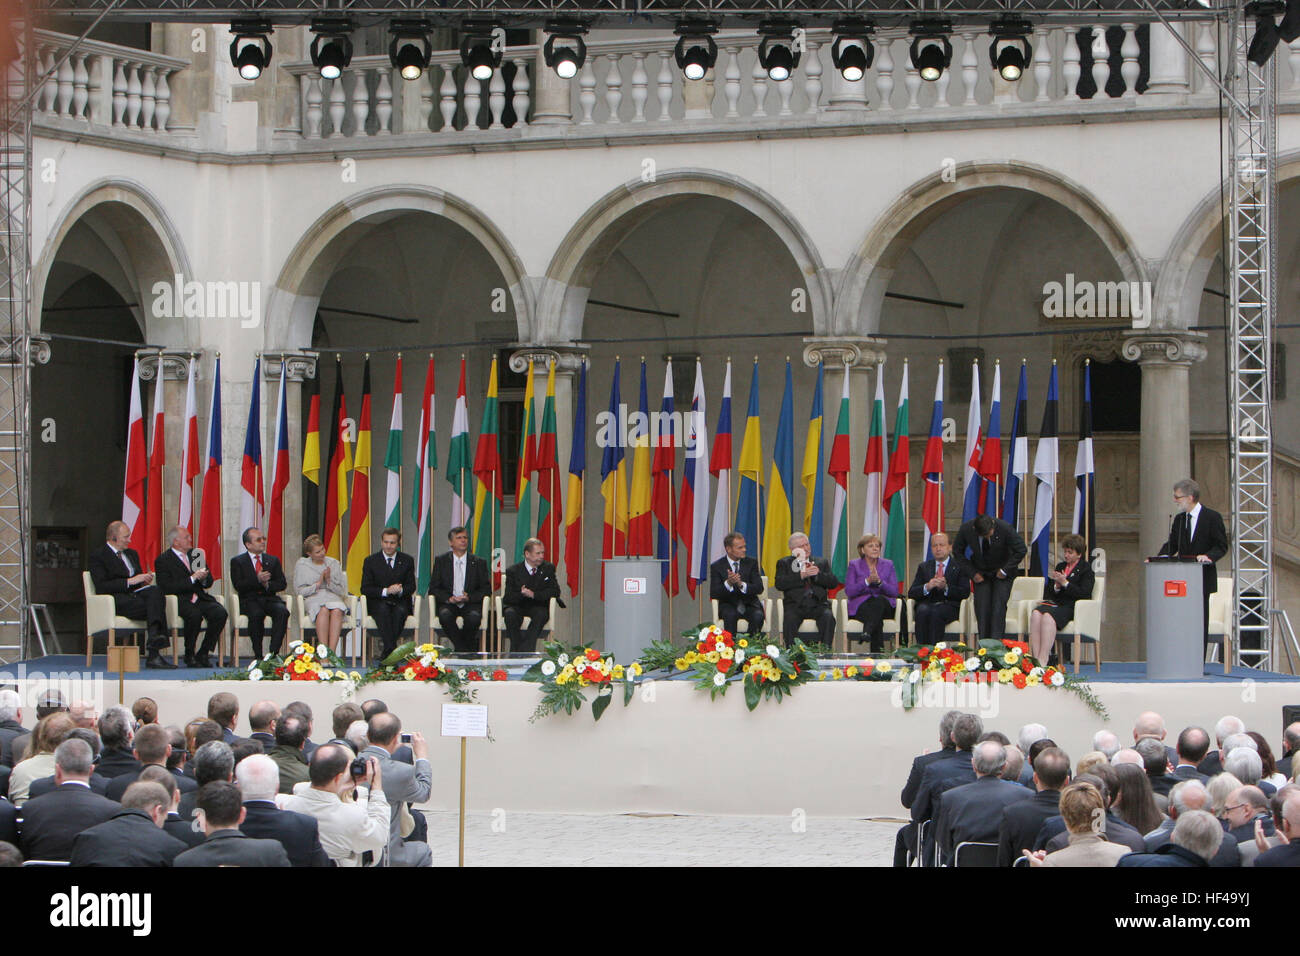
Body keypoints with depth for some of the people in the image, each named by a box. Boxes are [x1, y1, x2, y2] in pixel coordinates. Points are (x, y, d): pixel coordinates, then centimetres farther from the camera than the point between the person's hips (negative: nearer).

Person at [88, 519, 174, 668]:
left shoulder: (132, 554, 26)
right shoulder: (97, 556, 3)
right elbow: (102, 586, -10)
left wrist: (145, 580, 3)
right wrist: (130, 581, -15)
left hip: (134, 594, 6)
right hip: (116, 599, -6)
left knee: (156, 590, -31)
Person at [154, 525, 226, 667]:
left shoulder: (195, 554, 18)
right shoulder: (163, 560, -1)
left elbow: (209, 583, 21)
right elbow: (167, 587, -14)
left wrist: (204, 578, -4)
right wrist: (192, 579, -16)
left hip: (200, 598, 6)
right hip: (180, 601, -6)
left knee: (220, 613, -22)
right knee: (195, 614, -36)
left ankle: (203, 654, -11)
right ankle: (189, 655, -17)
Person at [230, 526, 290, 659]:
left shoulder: (273, 560, 18)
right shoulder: (237, 562, 8)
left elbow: (282, 584, 9)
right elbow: (238, 586, -5)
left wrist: (268, 584, -11)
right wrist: (257, 580, -19)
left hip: (269, 598, 3)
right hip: (249, 600, -3)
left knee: (282, 612, -30)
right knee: (257, 614, -37)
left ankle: (274, 652, -32)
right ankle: (258, 655, -28)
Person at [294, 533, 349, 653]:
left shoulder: (334, 563, 16)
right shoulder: (301, 565, 12)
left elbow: (342, 591, 14)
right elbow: (300, 591, 6)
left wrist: (329, 582, -4)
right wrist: (317, 584, -5)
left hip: (333, 597, 1)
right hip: (313, 599, -1)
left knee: (337, 610, -36)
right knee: (323, 610, -37)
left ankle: (332, 651, -45)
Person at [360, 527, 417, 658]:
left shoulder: (407, 560, 10)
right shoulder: (370, 561, 5)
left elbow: (411, 587, 7)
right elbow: (365, 589, -2)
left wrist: (400, 590, -18)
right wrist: (386, 591, -18)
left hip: (400, 601, 1)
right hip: (378, 602, -1)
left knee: (400, 610, -34)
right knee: (383, 609, -35)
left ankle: (386, 649, -29)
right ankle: (391, 649, -42)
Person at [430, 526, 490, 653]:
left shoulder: (478, 562, 9)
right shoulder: (441, 561, 10)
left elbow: (486, 589, 5)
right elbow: (433, 587, 5)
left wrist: (470, 597, -14)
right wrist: (449, 598, -14)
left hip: (470, 604, 0)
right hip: (448, 603, 0)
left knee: (474, 617, -34)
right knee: (445, 615, -34)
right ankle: (462, 649, -20)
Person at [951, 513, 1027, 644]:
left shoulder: (1005, 528, -26)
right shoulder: (965, 530, -20)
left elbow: (1021, 550, -14)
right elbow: (957, 552, -2)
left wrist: (1004, 570, -15)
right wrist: (972, 573, -8)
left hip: (1002, 573, -2)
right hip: (980, 573, 2)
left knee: (998, 607, -16)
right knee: (982, 608, -10)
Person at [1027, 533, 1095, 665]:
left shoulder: (1086, 569, 7)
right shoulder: (1060, 566, 25)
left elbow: (1084, 594, -5)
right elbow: (1048, 591, 22)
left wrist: (1065, 583, -10)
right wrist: (1056, 586, -1)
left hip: (1071, 607, -6)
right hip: (1055, 603, 6)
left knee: (1048, 616, -36)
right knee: (1036, 613, -29)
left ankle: (1043, 660, -44)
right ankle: (1035, 657, -38)